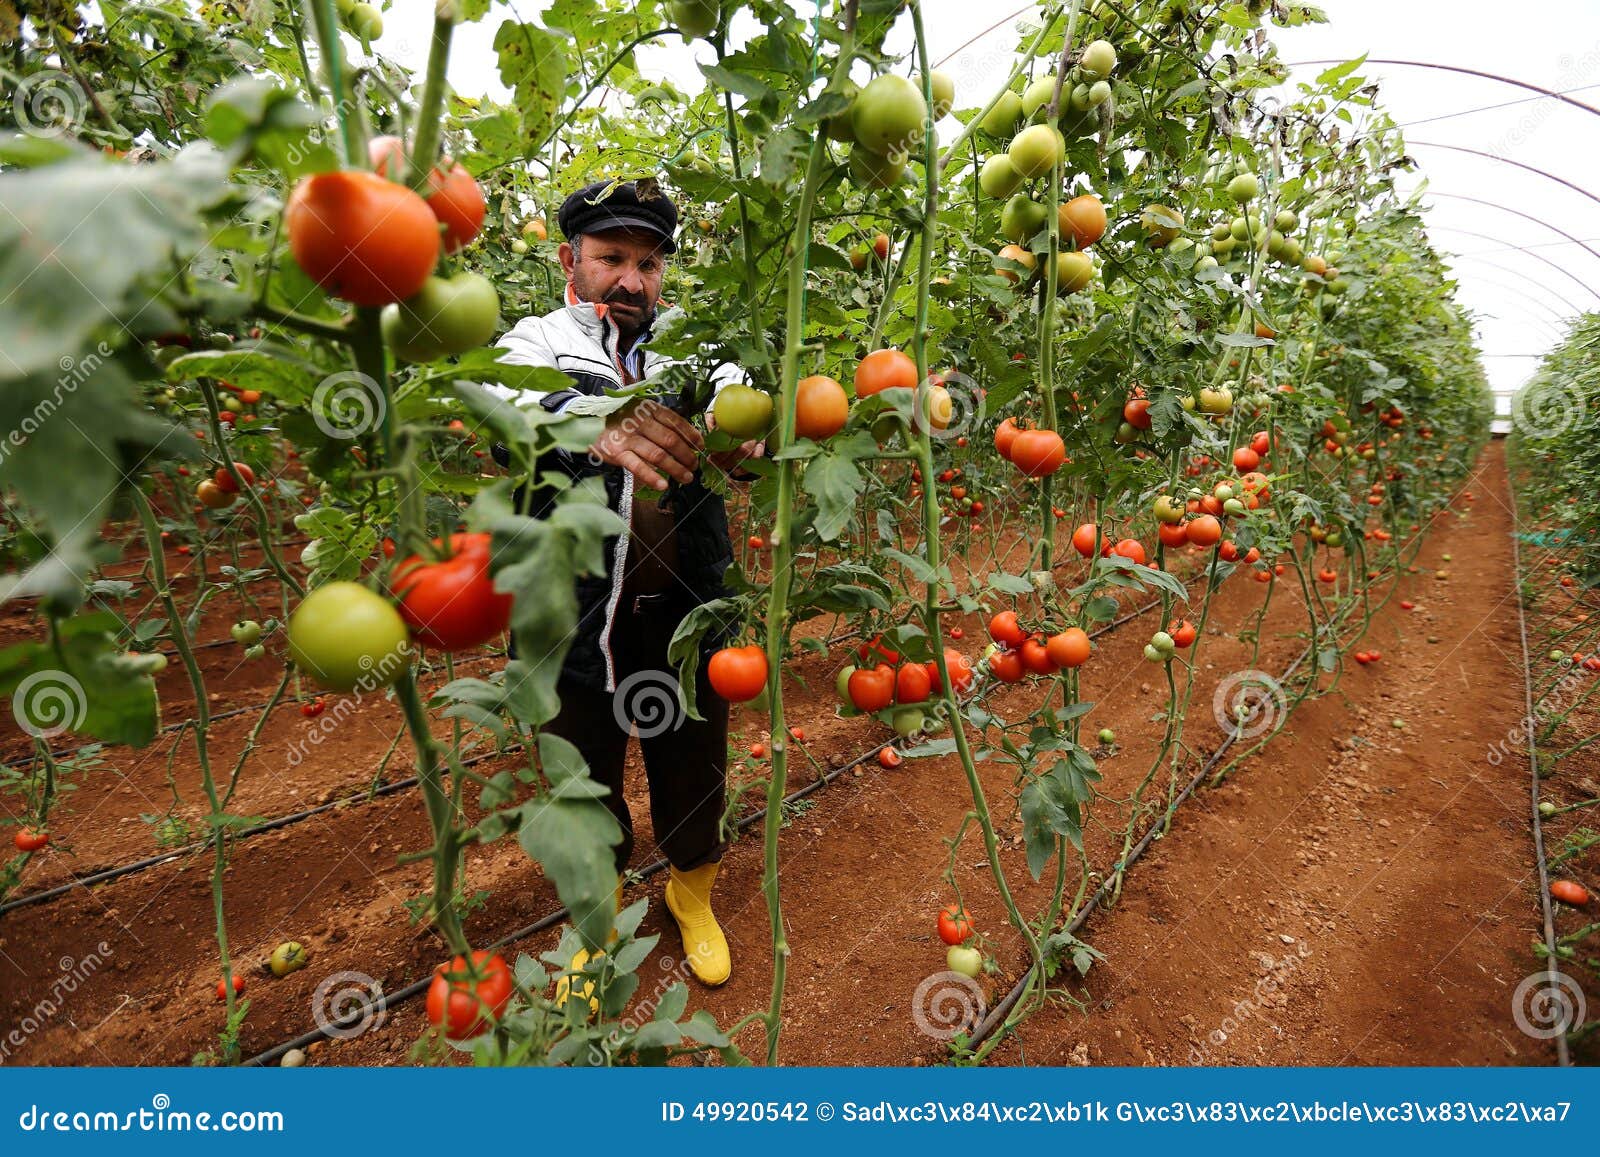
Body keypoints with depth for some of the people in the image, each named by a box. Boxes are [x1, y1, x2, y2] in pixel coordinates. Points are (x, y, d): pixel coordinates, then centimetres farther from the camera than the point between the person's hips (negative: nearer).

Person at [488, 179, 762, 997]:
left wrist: (741, 437, -36)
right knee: (585, 779, 18)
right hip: (575, 619, -1)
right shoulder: (536, 344, -2)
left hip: (684, 614, 2)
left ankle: (692, 894, 48)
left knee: (694, 769, 18)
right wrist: (593, 421, -47)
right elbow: (508, 415, -24)